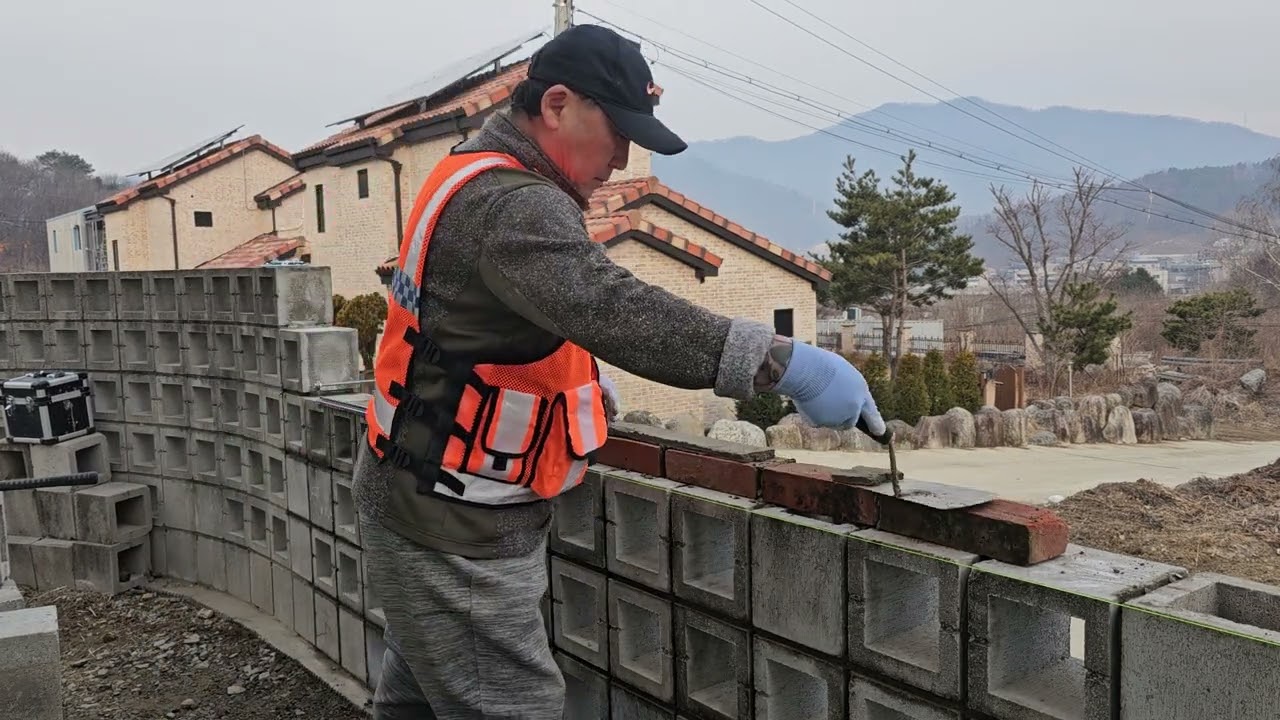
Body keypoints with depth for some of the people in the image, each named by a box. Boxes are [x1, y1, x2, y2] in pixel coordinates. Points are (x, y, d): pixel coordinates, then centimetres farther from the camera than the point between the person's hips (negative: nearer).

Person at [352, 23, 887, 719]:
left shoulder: (482, 175, 10)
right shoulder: (509, 204, -25)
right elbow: (613, 307, -40)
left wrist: (578, 377, 9)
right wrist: (787, 362, -43)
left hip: (436, 503, 10)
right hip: (452, 523, -10)